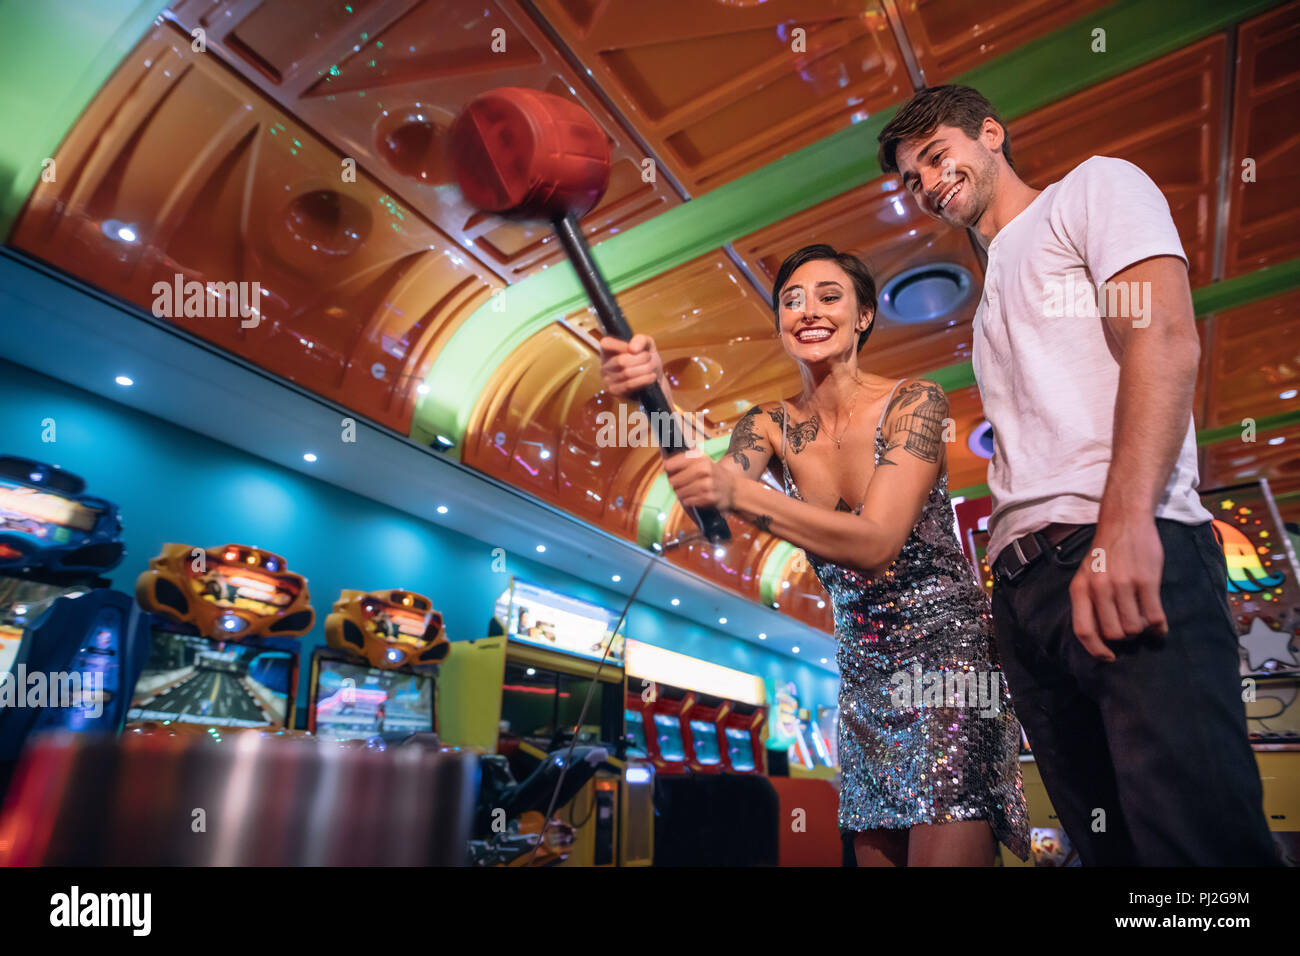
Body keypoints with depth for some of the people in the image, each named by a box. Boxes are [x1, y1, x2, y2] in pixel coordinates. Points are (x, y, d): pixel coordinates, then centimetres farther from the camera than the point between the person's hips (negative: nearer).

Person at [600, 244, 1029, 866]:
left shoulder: (913, 401, -13)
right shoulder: (771, 425, -1)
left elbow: (876, 543, -26)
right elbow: (712, 512, -20)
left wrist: (739, 493, -40)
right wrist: (658, 397, -37)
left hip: (946, 645, -4)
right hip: (863, 668, 4)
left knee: (940, 853, -9)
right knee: (876, 850, 11)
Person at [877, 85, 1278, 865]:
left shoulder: (1096, 187, 12)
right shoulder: (993, 289, 31)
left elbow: (1166, 342, -7)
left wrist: (1123, 525, -22)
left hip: (1129, 559, -7)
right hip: (1024, 581, 7)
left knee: (1203, 840, -11)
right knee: (1109, 840, 8)